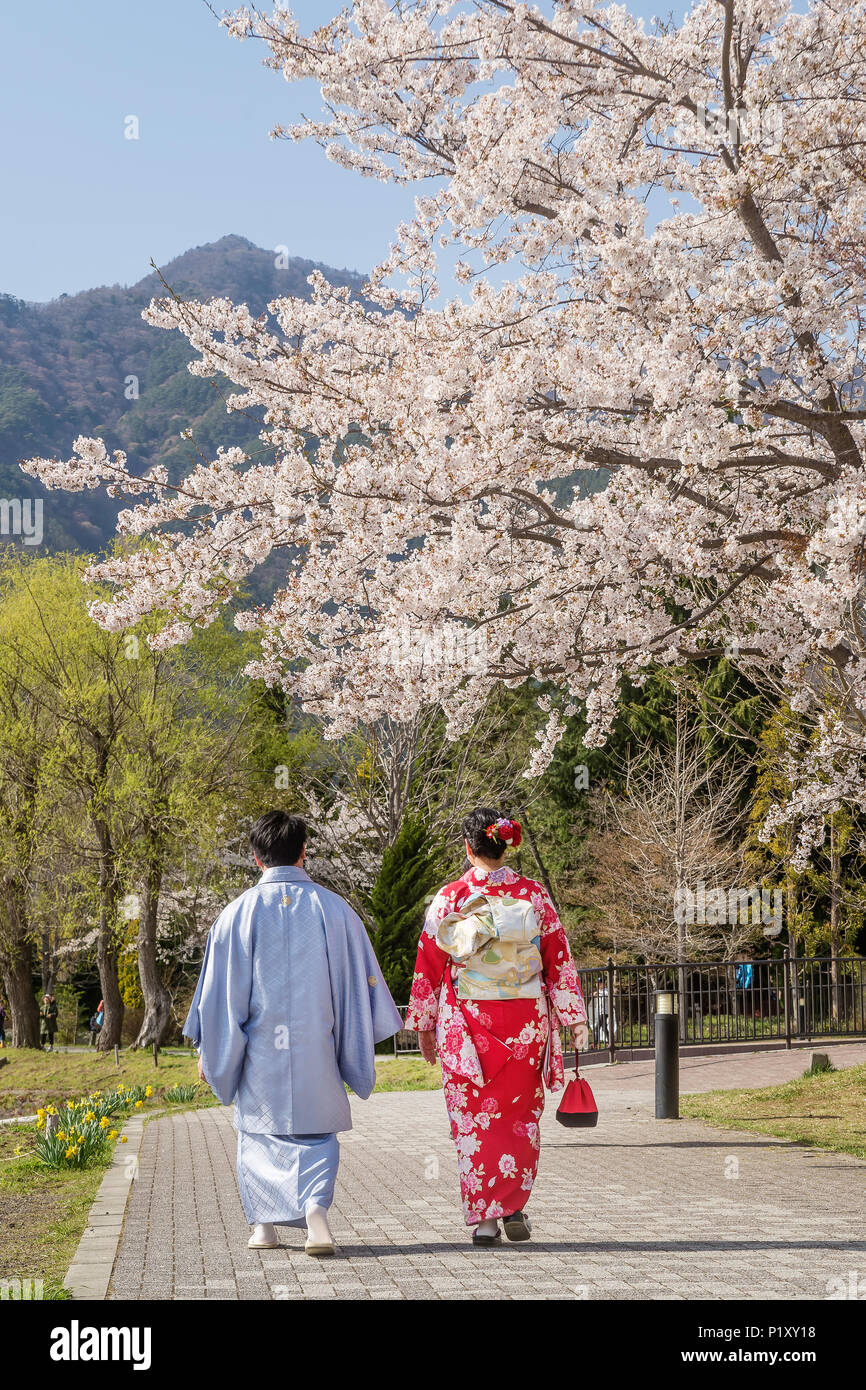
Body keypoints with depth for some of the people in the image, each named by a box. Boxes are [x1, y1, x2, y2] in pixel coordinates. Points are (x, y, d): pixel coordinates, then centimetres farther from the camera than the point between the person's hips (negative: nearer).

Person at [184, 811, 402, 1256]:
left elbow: (218, 989, -1)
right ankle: (315, 1207, -13)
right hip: (316, 1048, 0)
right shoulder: (334, 909, -1)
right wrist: (362, 1048, 12)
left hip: (258, 1050, 0)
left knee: (259, 1133, 16)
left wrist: (207, 1051, 8)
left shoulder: (238, 912, -4)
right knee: (316, 1134, 9)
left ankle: (263, 1224, 15)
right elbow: (360, 982, 3)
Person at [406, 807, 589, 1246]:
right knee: (520, 1116, 15)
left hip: (466, 1024, -1)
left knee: (473, 1119, 6)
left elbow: (429, 964, 0)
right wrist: (575, 1018, 8)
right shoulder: (534, 894, -1)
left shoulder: (450, 897, -4)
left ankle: (484, 1218, 4)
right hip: (525, 1023, 1)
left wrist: (424, 1025, 8)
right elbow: (559, 960, 2)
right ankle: (513, 1206, 11)